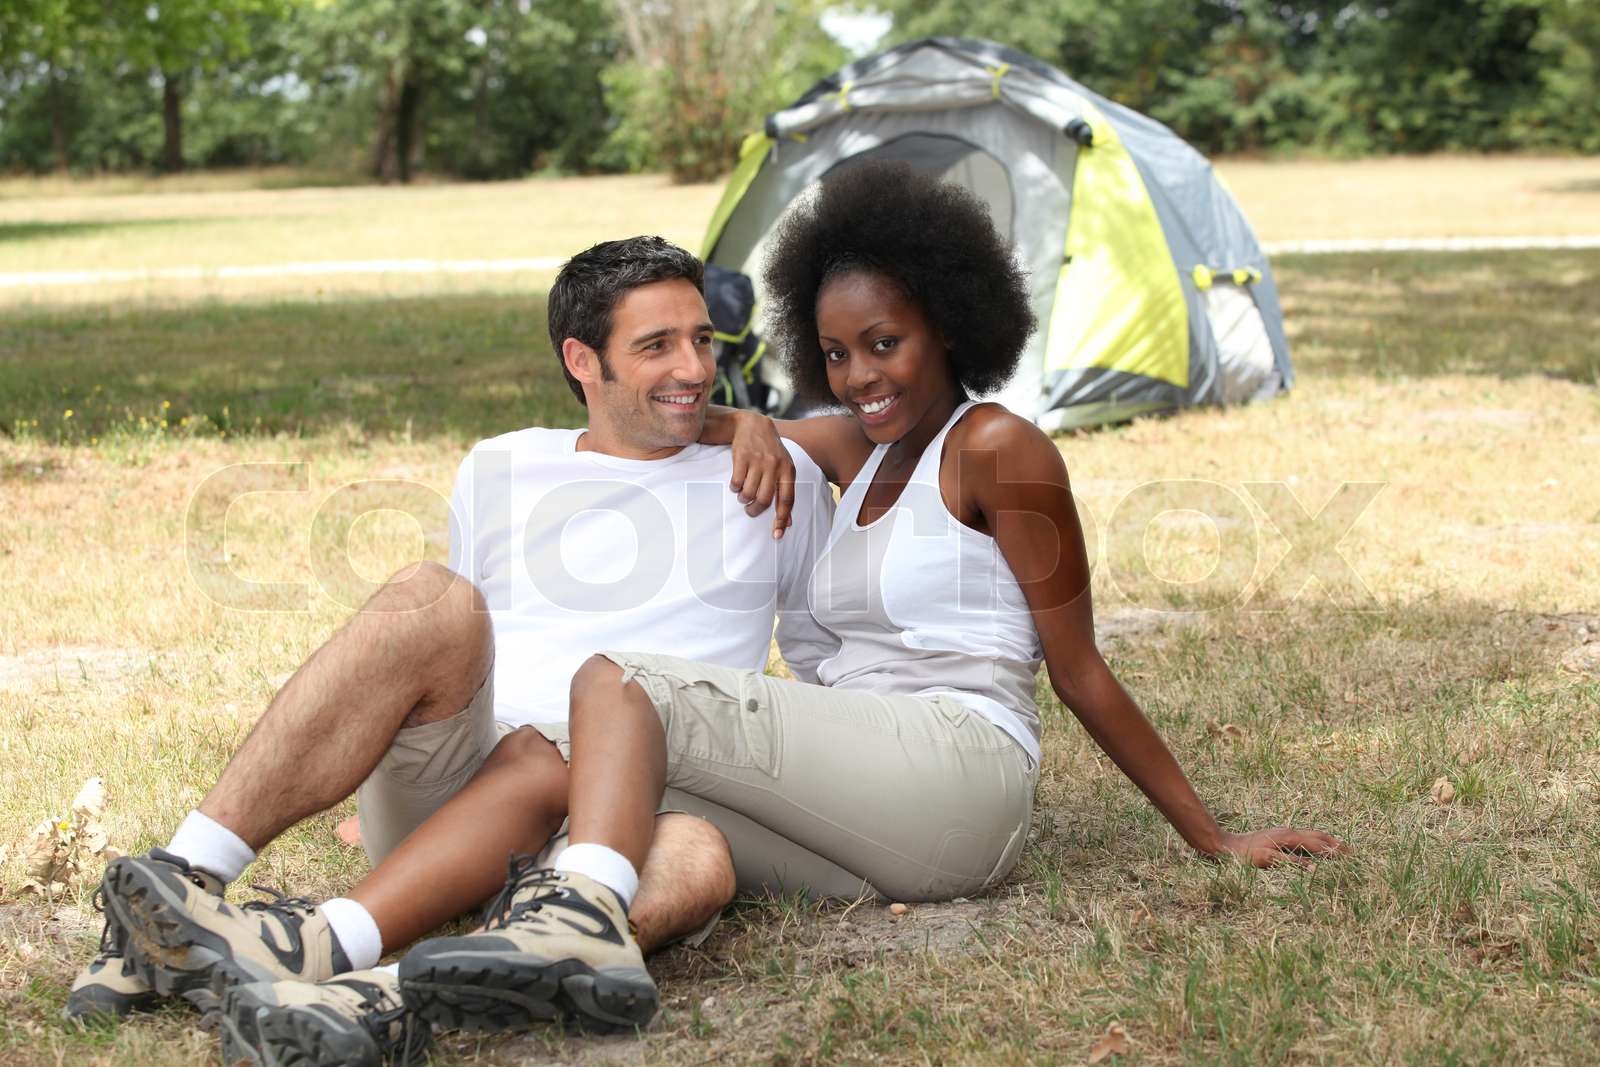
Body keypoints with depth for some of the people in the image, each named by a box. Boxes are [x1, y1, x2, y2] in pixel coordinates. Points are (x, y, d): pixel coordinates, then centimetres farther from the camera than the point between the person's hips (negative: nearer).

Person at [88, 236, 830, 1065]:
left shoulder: (773, 478, 18)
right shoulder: (500, 470, 21)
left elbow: (832, 669, 24)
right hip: (439, 776, 1)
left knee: (696, 862, -39)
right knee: (434, 601, -31)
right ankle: (182, 882, -37)